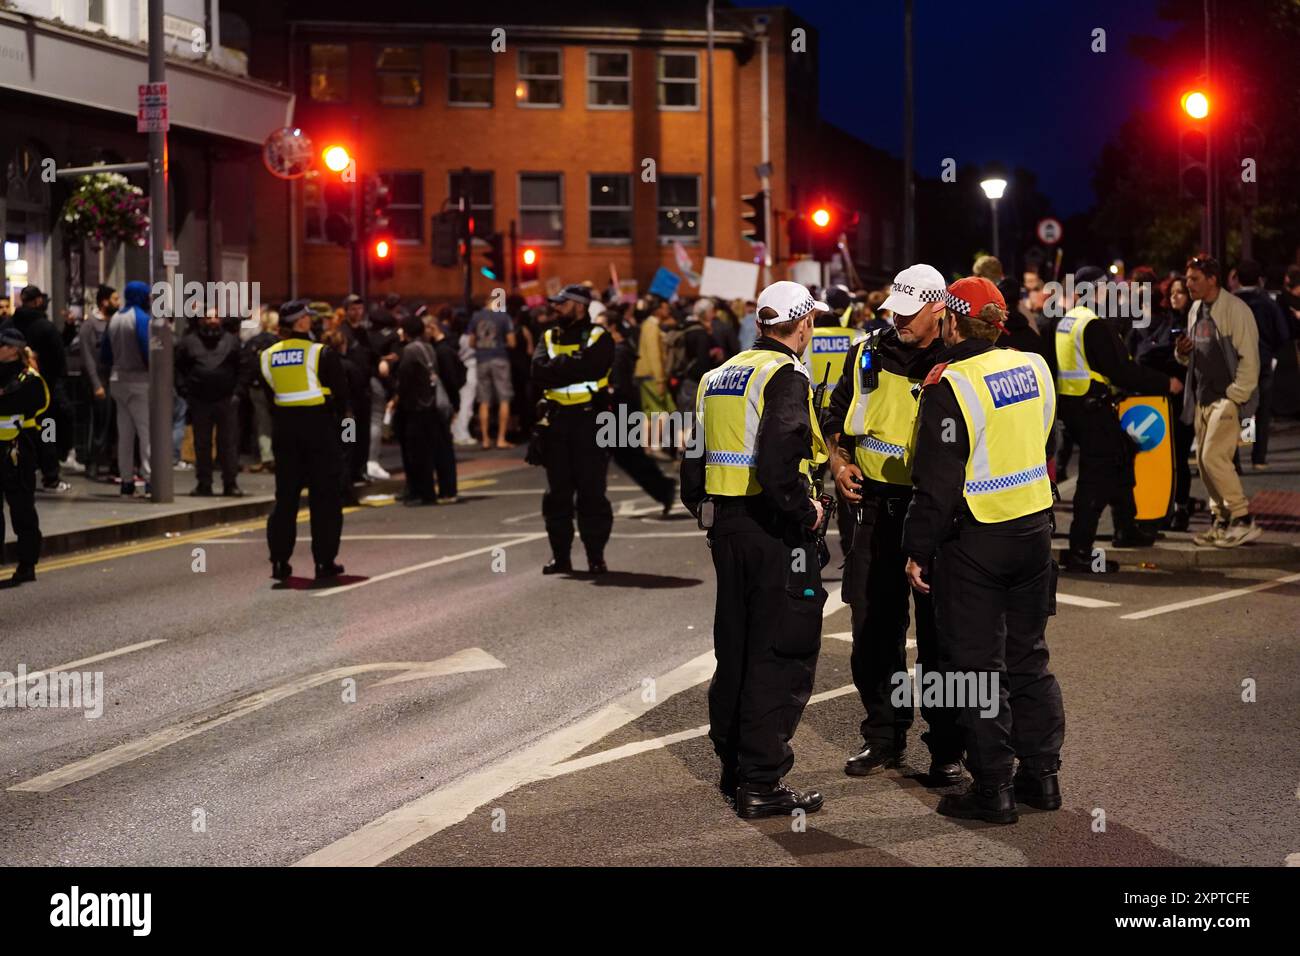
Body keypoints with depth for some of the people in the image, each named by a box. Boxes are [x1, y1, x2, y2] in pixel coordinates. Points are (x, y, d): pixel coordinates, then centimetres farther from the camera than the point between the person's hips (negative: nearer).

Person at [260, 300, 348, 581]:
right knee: (324, 495, 3)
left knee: (285, 495, 11)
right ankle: (324, 561, 3)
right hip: (318, 423, -4)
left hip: (283, 426, 4)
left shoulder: (268, 356, 3)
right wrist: (339, 415, 10)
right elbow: (341, 390, -6)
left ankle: (279, 561, 9)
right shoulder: (321, 354, -10)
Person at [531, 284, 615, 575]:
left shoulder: (598, 337, 0)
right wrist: (571, 367, -13)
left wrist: (557, 367, -9)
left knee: (591, 491, -3)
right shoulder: (549, 338, 13)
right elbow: (538, 373, -3)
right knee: (557, 491, 6)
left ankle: (596, 556, 3)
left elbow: (589, 368, -18)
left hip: (590, 419, -5)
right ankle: (560, 555, 12)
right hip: (557, 420, 5)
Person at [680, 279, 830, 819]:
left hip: (725, 526, 8)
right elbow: (778, 465, -26)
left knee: (735, 648, 17)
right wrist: (808, 512, -14)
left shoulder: (718, 376, 13)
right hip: (775, 531, -8)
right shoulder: (785, 376, -13)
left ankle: (733, 769, 28)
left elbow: (694, 461, 15)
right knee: (782, 653, -2)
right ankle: (761, 783, -1)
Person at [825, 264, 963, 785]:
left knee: (939, 635, 1)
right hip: (873, 507, 4)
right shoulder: (867, 356, 8)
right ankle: (884, 736, 25)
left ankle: (947, 748, 11)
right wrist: (839, 460, 1)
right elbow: (838, 417, 19)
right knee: (873, 629, 10)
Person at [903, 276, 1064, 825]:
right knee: (1028, 658, 17)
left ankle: (993, 789, 6)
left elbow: (937, 480, -18)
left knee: (976, 666, 3)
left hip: (974, 540, -7)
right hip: (1035, 530, 7)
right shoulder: (1034, 367, 3)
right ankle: (1042, 775, 23)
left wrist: (919, 551, -11)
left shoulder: (950, 385, -17)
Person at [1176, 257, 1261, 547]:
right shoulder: (1195, 310, 13)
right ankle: (1223, 521, 16)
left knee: (1214, 457, -15)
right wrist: (1183, 352, 0)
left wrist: (1236, 396, -17)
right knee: (1204, 461, 7)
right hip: (1202, 398, 8)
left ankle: (1243, 520, -7)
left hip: (1228, 397, -8)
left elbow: (1249, 357, -14)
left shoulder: (1235, 310, -11)